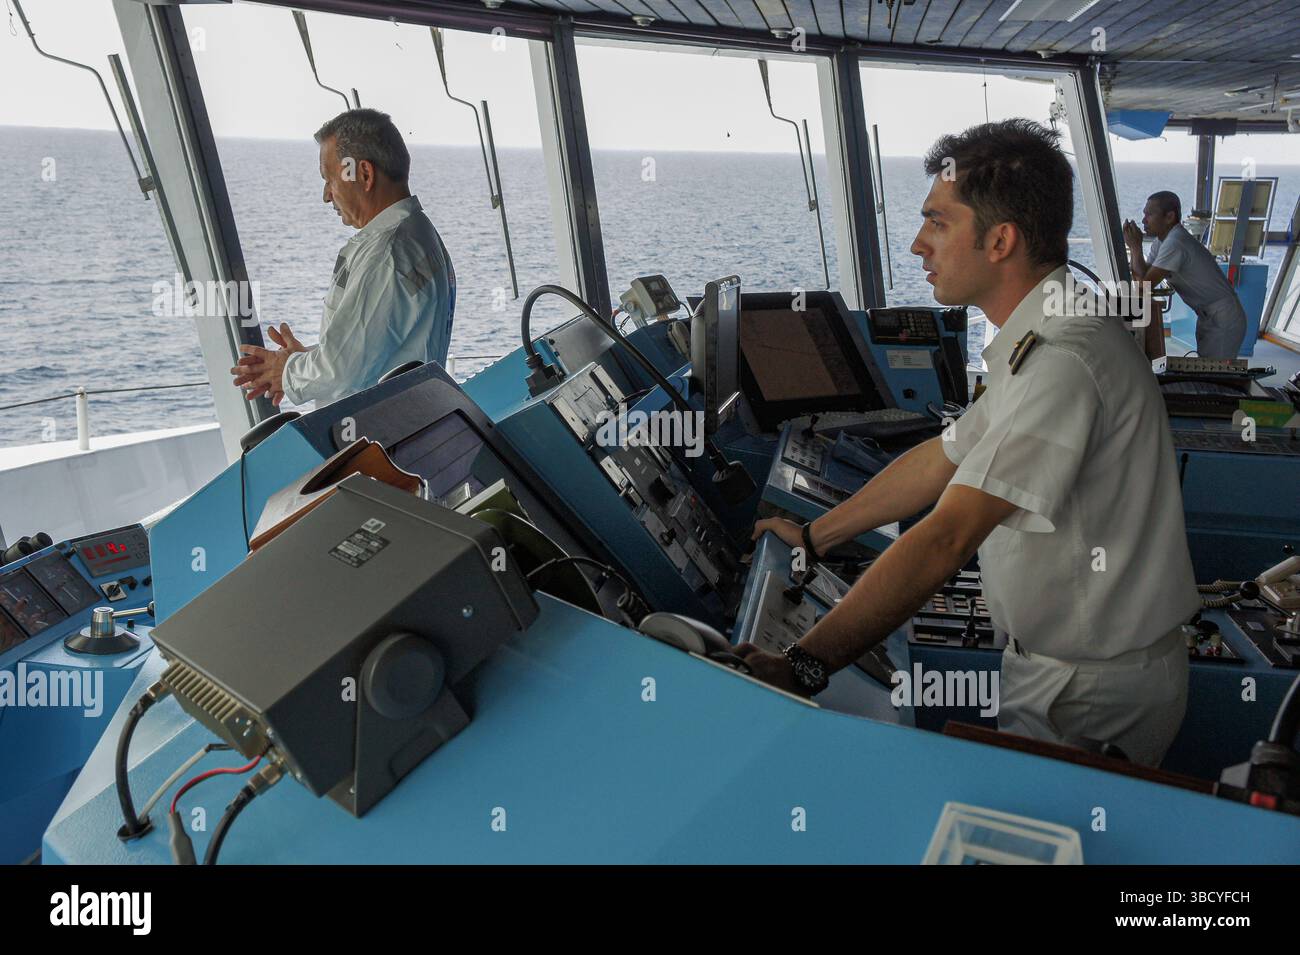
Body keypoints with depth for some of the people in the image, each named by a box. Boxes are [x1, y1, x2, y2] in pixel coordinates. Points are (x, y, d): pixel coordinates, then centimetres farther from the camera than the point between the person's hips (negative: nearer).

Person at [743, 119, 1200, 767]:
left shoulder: (1065, 360, -27)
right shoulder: (1039, 342, 8)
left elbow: (946, 539, -34)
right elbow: (944, 458, 13)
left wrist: (800, 669, -32)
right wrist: (813, 536, 16)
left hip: (1092, 697, -9)